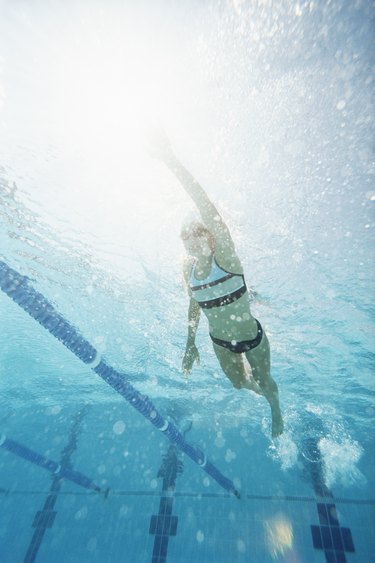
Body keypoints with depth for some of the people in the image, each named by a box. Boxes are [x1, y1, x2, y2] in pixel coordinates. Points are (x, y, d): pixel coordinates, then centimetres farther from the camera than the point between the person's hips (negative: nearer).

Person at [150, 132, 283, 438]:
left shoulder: (225, 256, -25)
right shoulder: (188, 267, -9)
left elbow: (209, 210, -42)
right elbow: (194, 304, 3)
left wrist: (173, 162, -48)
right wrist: (190, 344, 5)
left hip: (252, 335, -4)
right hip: (220, 341, 4)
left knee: (265, 381, 20)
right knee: (240, 383, 23)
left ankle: (276, 412, 57)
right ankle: (262, 389, 60)